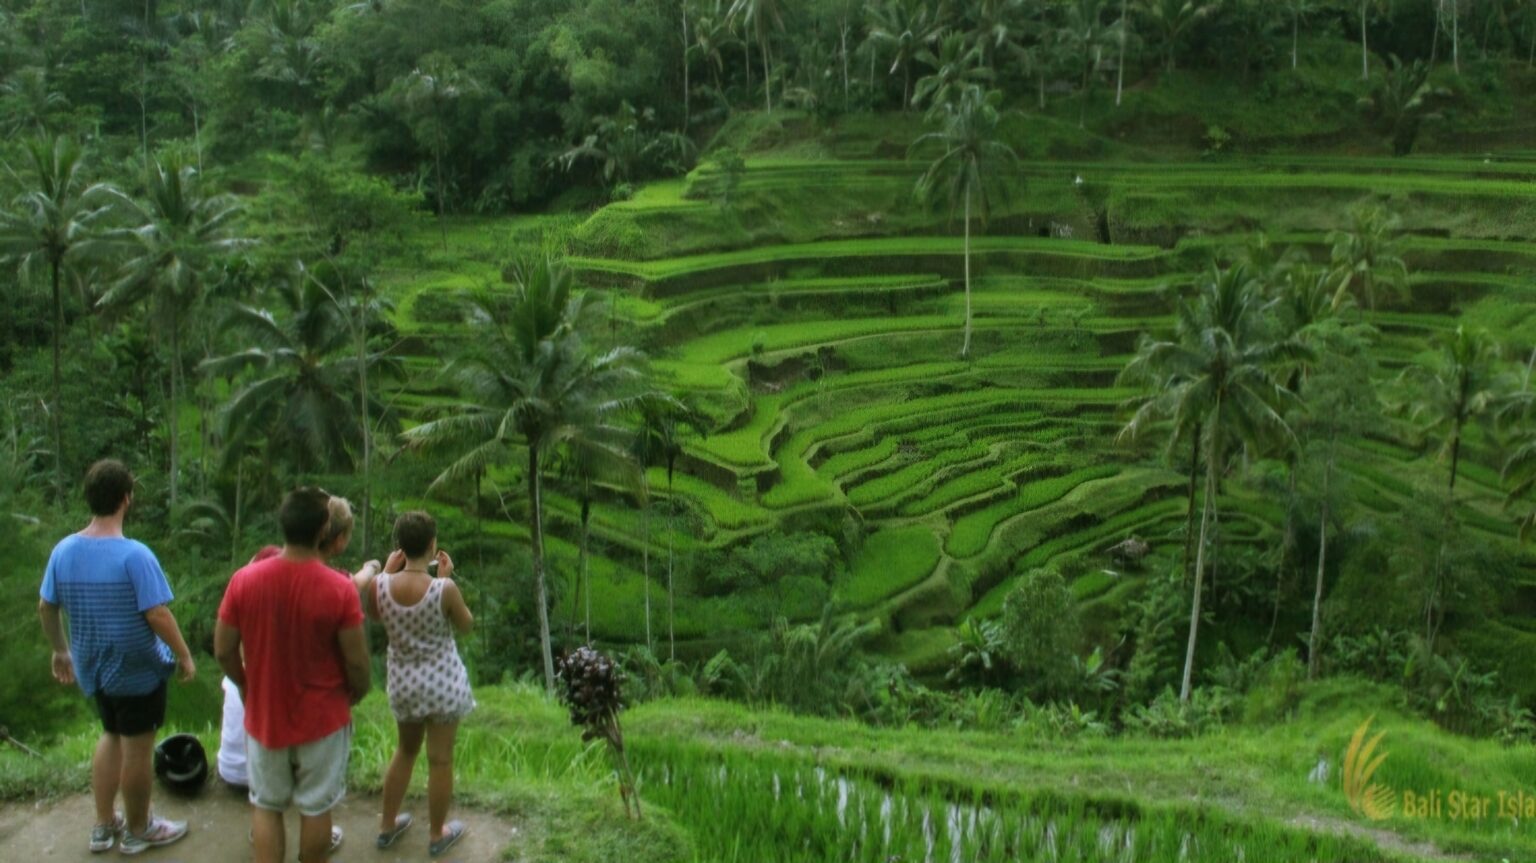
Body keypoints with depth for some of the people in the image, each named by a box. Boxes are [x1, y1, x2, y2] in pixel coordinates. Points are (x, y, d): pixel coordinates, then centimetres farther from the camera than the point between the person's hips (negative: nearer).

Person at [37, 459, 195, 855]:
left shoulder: (63, 550, -5)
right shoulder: (135, 555, -25)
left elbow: (46, 608, 6)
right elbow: (158, 616, -25)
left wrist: (60, 650, 21)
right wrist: (184, 656, -11)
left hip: (92, 666, 7)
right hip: (137, 669, -6)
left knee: (111, 736, 26)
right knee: (137, 748, 11)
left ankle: (103, 825, 34)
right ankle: (138, 830, 28)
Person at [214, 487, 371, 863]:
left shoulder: (244, 580, -13)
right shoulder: (339, 589, -21)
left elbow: (223, 651, -4)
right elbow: (357, 662, -14)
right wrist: (356, 694, 8)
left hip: (264, 716, 2)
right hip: (322, 719, -2)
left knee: (266, 806, 19)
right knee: (315, 808, 15)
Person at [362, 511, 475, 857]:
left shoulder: (380, 586, -15)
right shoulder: (444, 589, -24)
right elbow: (466, 626, -5)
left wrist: (387, 571, 7)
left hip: (403, 683, 4)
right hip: (443, 683, -4)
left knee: (405, 750, 26)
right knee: (440, 759, 12)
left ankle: (387, 825, 39)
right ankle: (437, 835, 28)